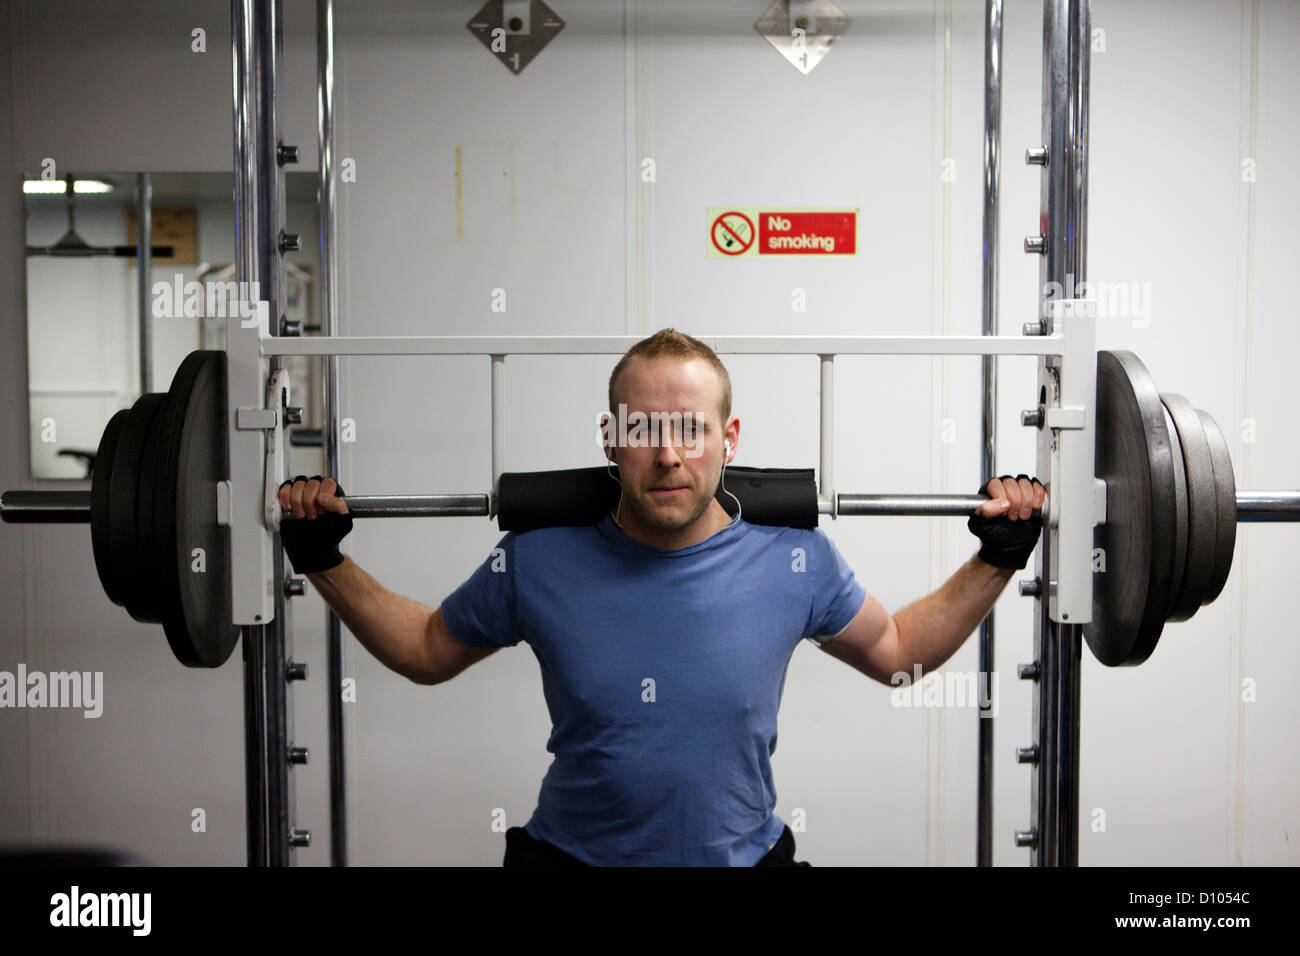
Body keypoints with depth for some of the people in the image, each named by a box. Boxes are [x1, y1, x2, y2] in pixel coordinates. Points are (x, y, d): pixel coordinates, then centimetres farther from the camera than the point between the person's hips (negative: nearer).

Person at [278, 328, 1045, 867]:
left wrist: (998, 560, 2)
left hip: (744, 853, 1)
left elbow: (897, 653, 10)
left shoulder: (796, 560, -9)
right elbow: (428, 651, 9)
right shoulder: (537, 562, -9)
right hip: (572, 852, 0)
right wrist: (324, 560, 1)